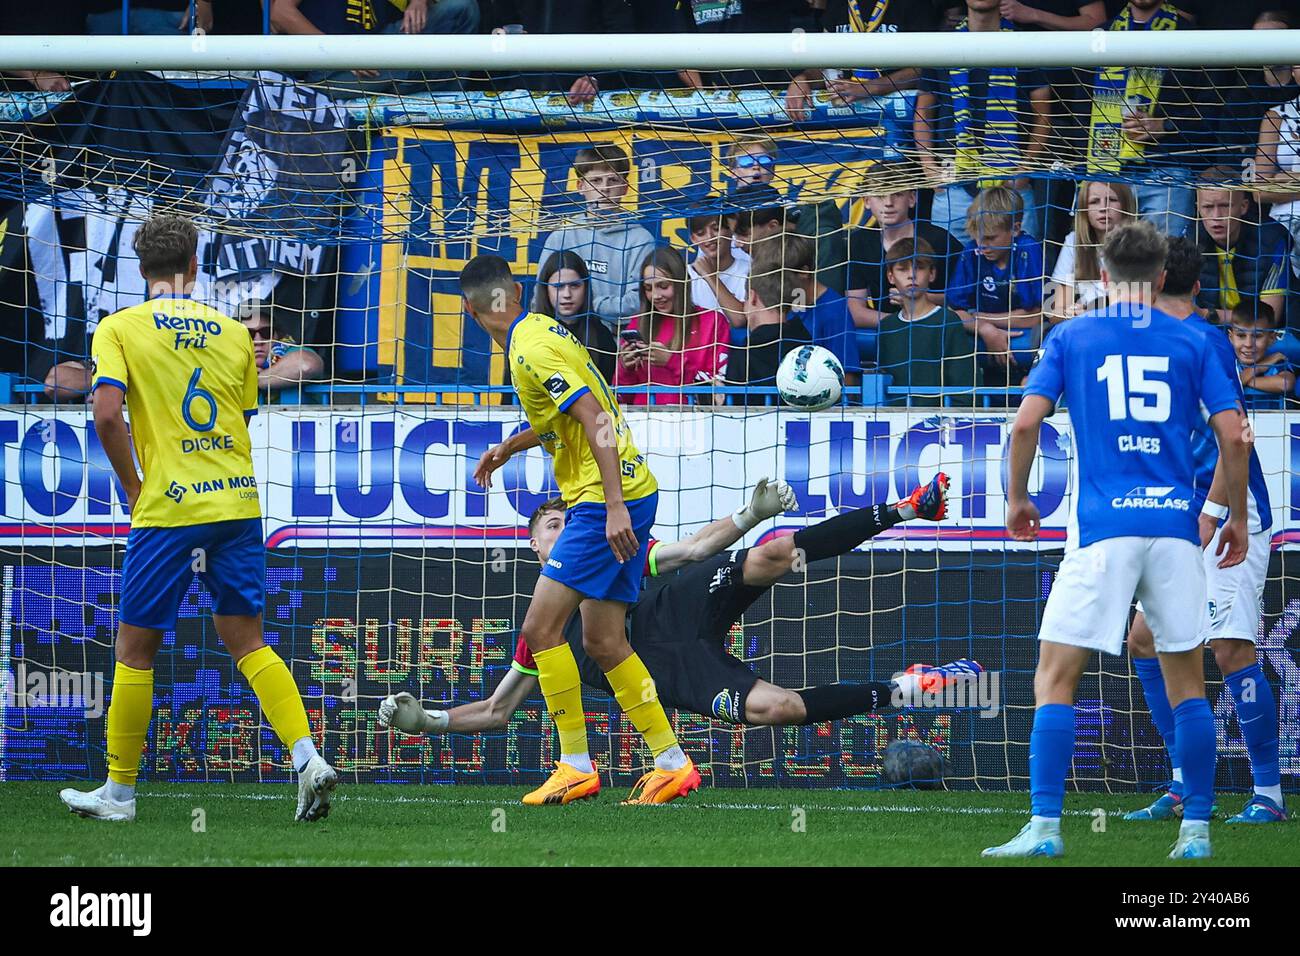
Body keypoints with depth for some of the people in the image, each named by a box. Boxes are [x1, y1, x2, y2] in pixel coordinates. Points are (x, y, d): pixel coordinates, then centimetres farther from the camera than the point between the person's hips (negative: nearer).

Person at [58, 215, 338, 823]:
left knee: (136, 647, 6)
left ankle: (119, 791, 12)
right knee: (245, 639, 9)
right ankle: (306, 758, -8)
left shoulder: (118, 328, -3)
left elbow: (108, 414, -15)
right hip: (238, 500, 4)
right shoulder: (232, 333, 10)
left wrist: (132, 487, -3)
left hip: (167, 507, -4)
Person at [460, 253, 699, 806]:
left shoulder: (531, 350, -15)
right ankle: (672, 763, 12)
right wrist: (508, 447, 42)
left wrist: (615, 507, -27)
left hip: (608, 500, -10)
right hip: (625, 496, 10)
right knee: (602, 642, 11)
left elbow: (596, 423, -23)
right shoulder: (543, 332, 14)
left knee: (540, 627, -9)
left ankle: (576, 766, -7)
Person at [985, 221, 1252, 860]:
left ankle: (1044, 826, -9)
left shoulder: (1071, 337, 6)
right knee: (1186, 681, 12)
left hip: (1103, 528, -2)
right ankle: (1196, 830, 10)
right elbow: (1234, 437, 2)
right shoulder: (1191, 343, 8)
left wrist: (1016, 497, 10)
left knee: (1055, 677, 1)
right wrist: (1236, 518, 14)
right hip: (1176, 523, 2)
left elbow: (1026, 423, -3)